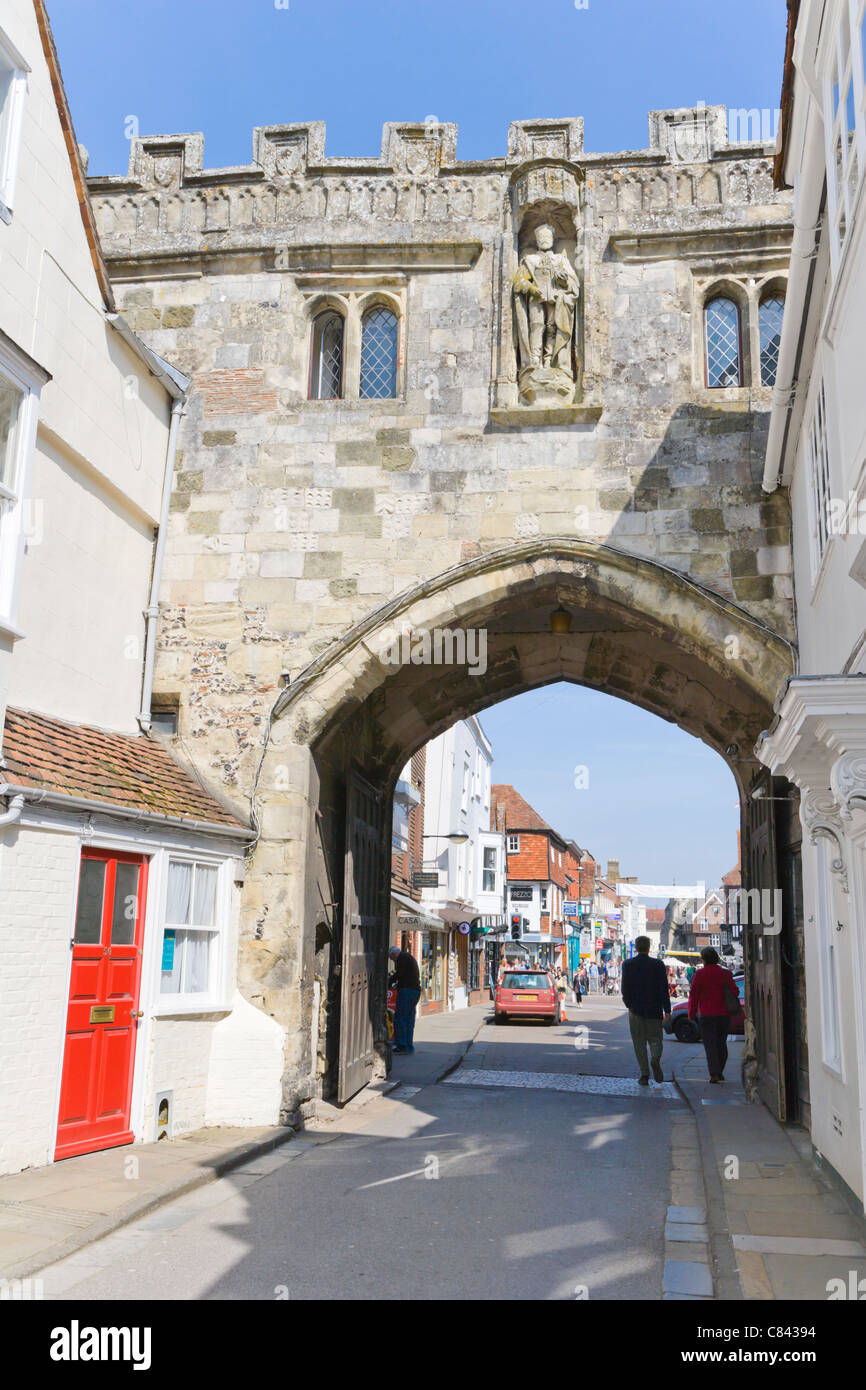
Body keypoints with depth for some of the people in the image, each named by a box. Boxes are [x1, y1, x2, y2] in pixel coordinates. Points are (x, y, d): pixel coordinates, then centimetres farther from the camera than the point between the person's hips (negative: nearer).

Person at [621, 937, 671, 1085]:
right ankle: (655, 1059, -18)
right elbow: (664, 989, -7)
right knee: (655, 1039, 11)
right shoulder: (658, 964, -4)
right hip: (654, 1010, 0)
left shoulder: (628, 965, -2)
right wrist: (667, 1011, -6)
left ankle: (644, 1074, 1)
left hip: (636, 1010, 0)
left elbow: (625, 988, -1)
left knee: (639, 1042, 7)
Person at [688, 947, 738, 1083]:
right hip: (724, 1014, 4)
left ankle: (714, 1074, -14)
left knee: (710, 1045, -3)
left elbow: (693, 995, -8)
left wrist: (691, 1013, 0)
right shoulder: (725, 973, 2)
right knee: (721, 1043, 16)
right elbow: (734, 992, -2)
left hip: (706, 1015, -4)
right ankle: (720, 1073, 24)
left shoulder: (700, 974, -7)